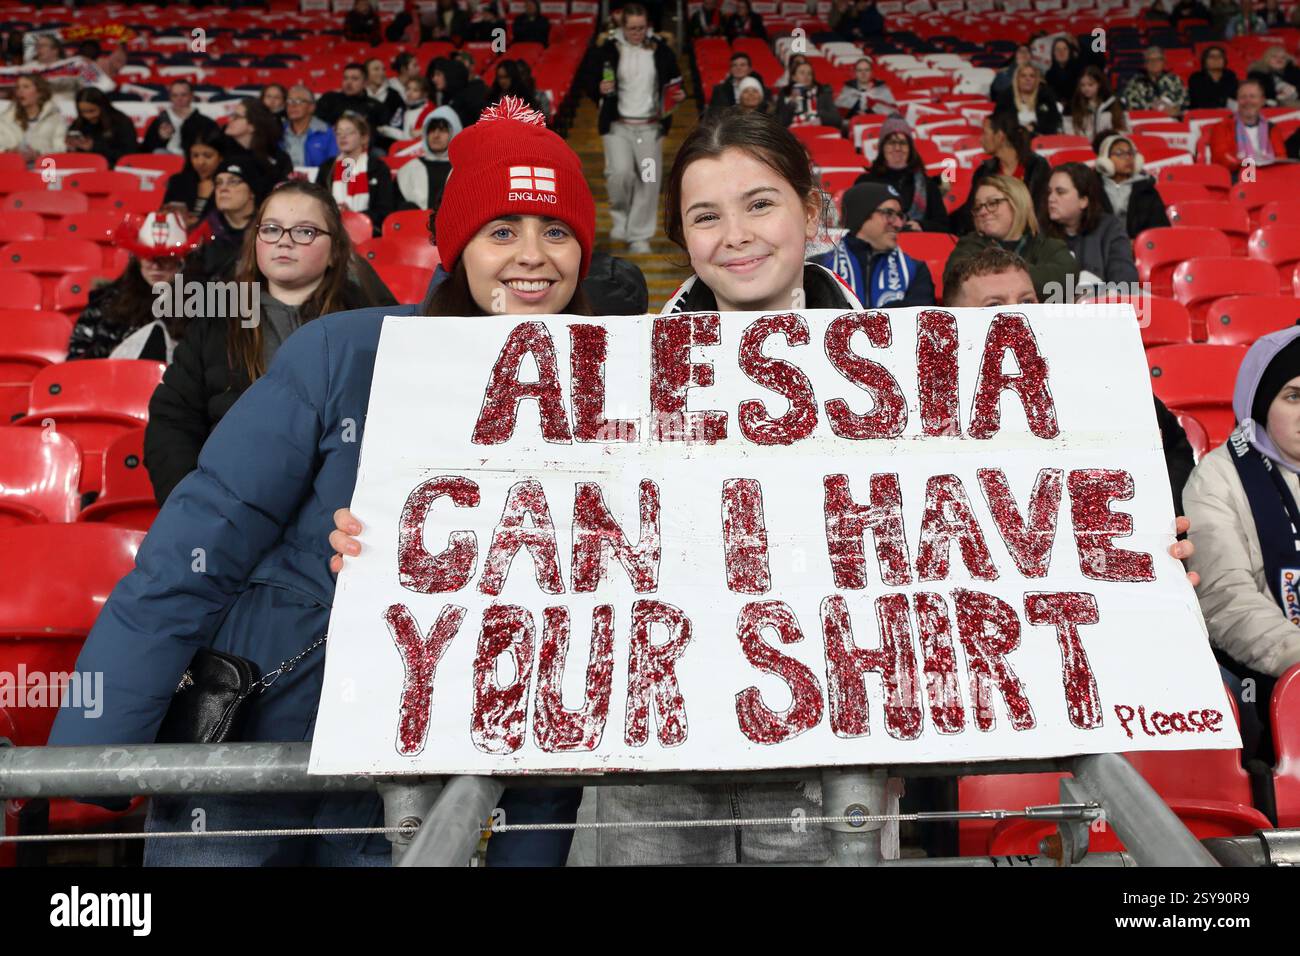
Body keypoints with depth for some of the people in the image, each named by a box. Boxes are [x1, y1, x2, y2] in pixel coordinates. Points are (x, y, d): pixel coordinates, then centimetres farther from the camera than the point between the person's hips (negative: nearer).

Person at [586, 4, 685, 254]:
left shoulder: (661, 50, 5)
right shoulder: (607, 49, 0)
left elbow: (675, 82, 16)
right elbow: (591, 84, 5)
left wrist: (679, 95, -6)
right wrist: (600, 89, -18)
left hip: (651, 127, 2)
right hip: (617, 125, -2)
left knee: (648, 180, 0)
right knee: (620, 172, -19)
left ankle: (639, 236, 12)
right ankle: (621, 215, 11)